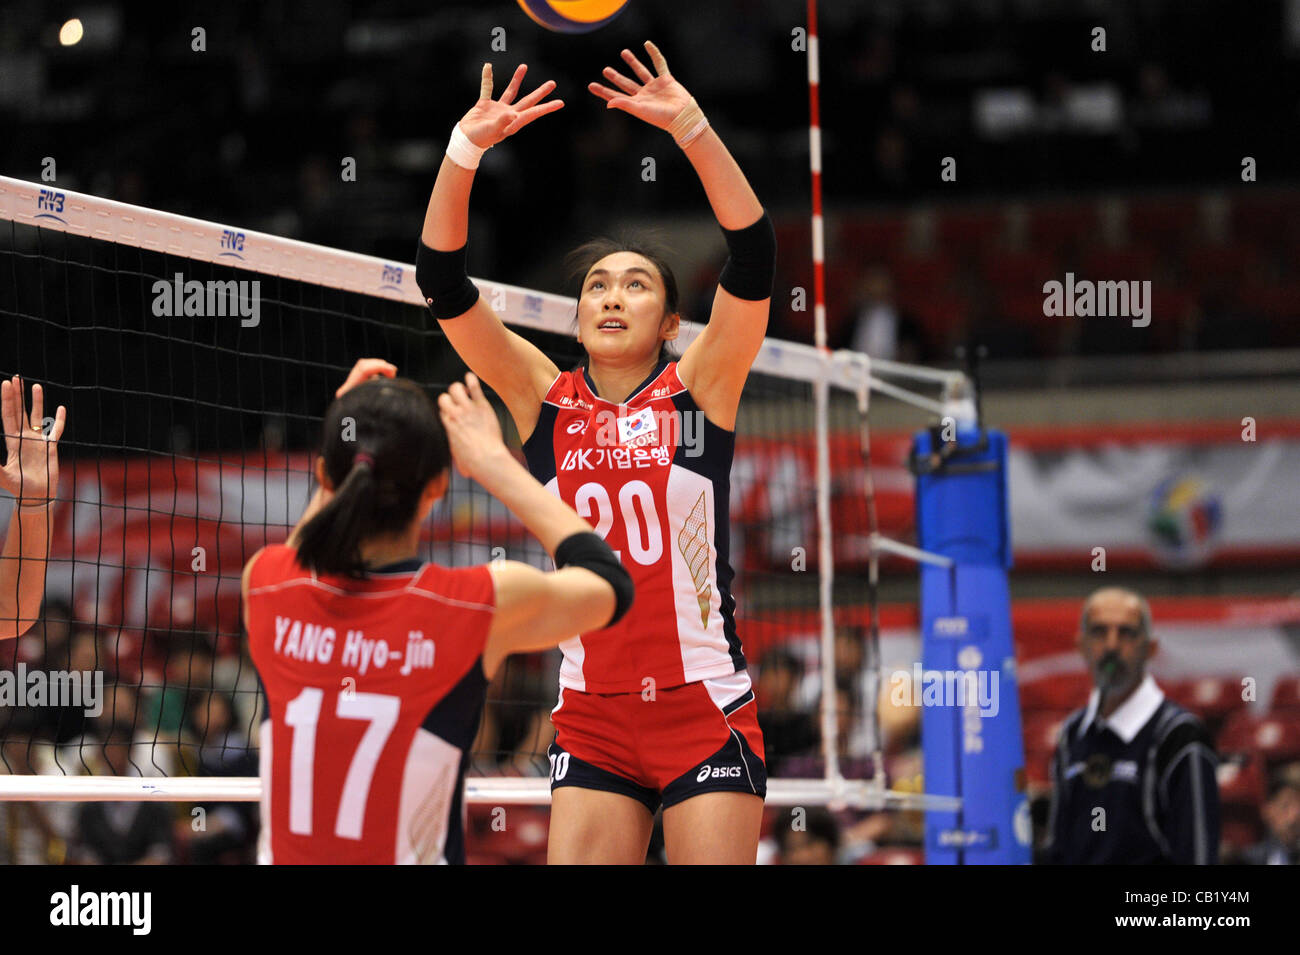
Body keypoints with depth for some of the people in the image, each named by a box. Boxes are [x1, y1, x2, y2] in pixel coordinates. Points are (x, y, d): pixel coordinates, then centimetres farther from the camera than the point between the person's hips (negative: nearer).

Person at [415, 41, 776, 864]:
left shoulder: (698, 389, 1)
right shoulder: (547, 399, 7)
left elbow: (754, 254, -12)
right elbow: (442, 278, -1)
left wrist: (690, 125, -21)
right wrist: (467, 147, -13)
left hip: (705, 709, -2)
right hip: (591, 720, 2)